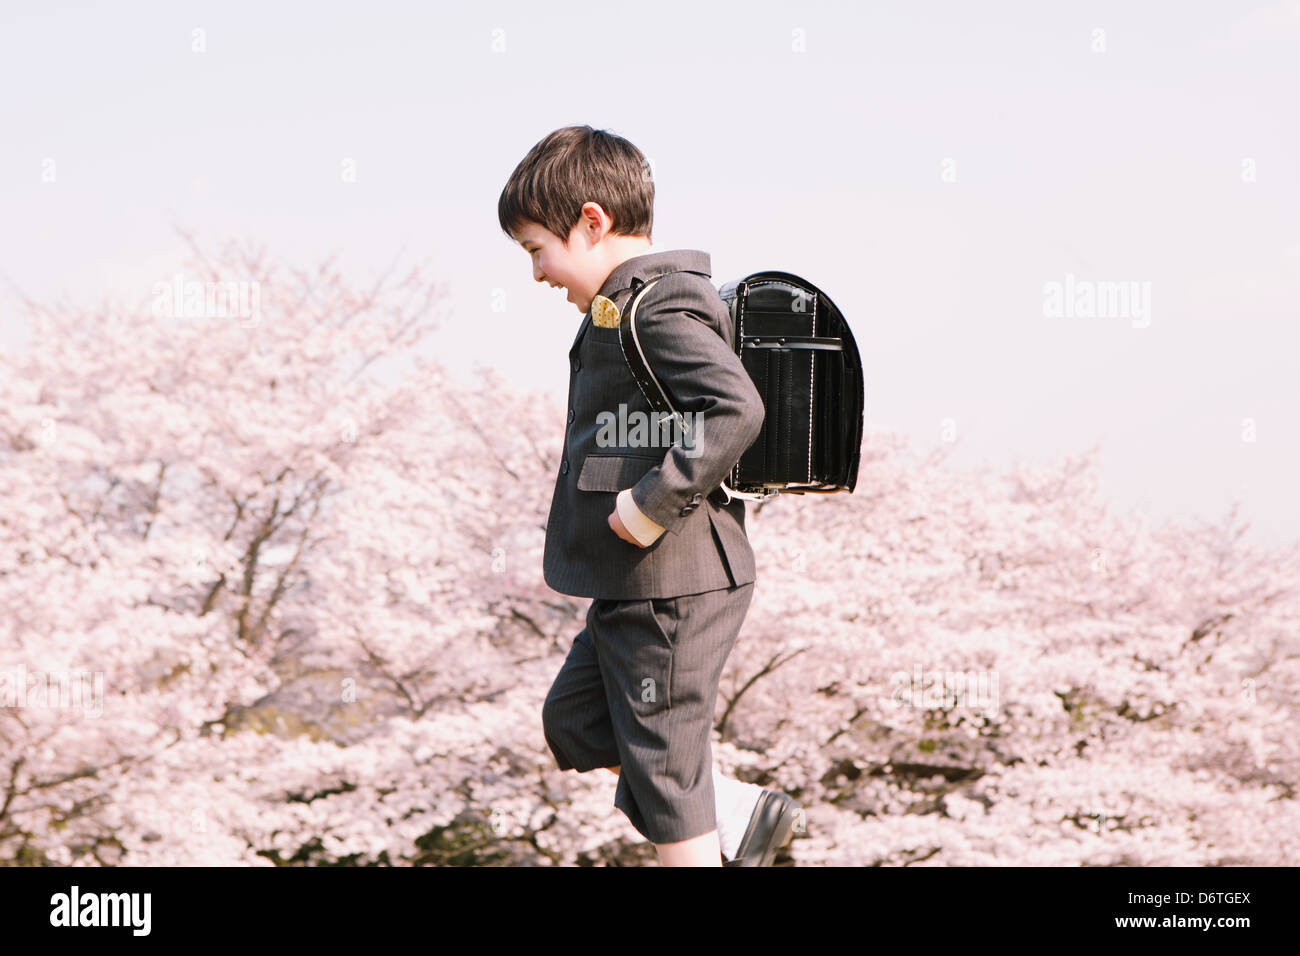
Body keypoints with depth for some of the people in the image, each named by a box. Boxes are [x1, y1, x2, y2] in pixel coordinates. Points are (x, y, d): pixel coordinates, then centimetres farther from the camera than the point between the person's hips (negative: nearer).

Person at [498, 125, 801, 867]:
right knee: (576, 721, 21)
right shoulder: (636, 305, 12)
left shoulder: (655, 309, -19)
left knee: (663, 759, -1)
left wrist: (653, 504, -28)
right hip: (632, 584, 11)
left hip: (671, 587, -11)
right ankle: (741, 813, 26)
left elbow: (737, 410, -33)